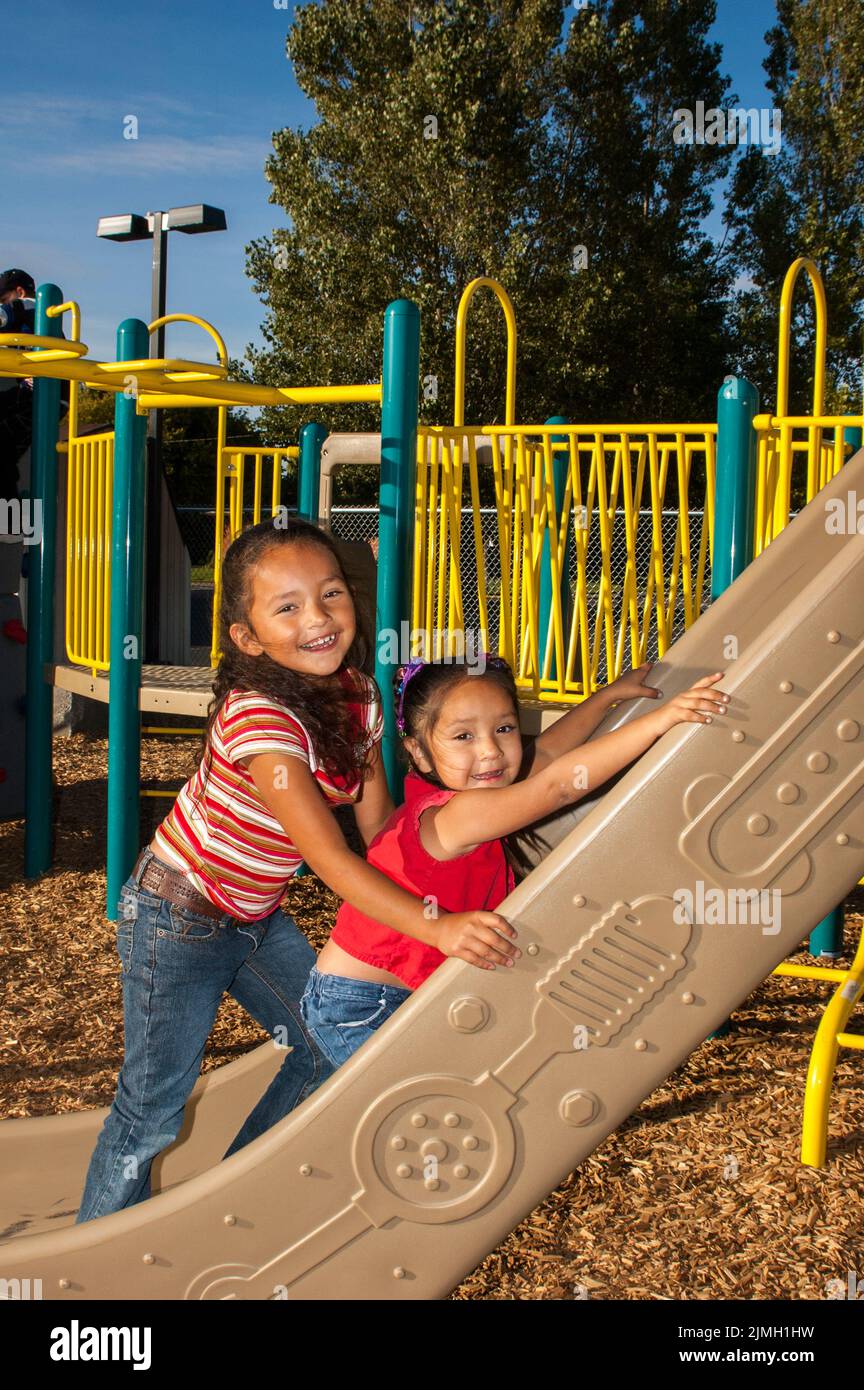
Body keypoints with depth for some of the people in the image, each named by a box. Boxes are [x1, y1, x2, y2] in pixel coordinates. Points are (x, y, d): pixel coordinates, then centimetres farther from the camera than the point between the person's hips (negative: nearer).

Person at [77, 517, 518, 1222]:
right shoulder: (258, 716, -32)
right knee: (154, 1106, -1)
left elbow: (378, 825, -4)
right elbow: (329, 855, -38)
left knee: (331, 1045, 14)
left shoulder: (359, 696, -8)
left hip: (256, 916, 8)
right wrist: (439, 926, -46)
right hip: (178, 919, -8)